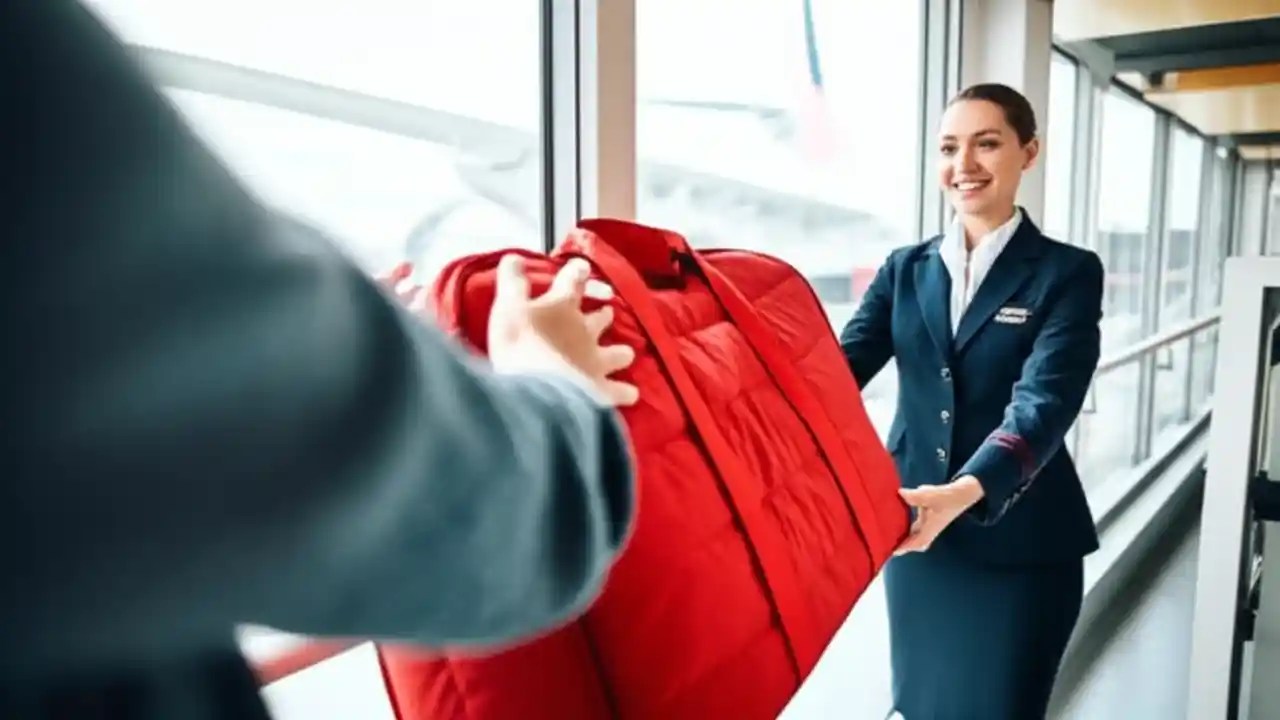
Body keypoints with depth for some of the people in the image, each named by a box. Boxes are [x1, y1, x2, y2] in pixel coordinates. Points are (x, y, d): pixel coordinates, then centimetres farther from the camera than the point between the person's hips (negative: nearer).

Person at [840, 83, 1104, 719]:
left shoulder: (1067, 273, -5)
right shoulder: (906, 268, 6)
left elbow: (1045, 401, -20)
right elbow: (840, 367, -7)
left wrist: (968, 491, -38)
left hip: (1019, 545, -3)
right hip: (912, 529, 3)